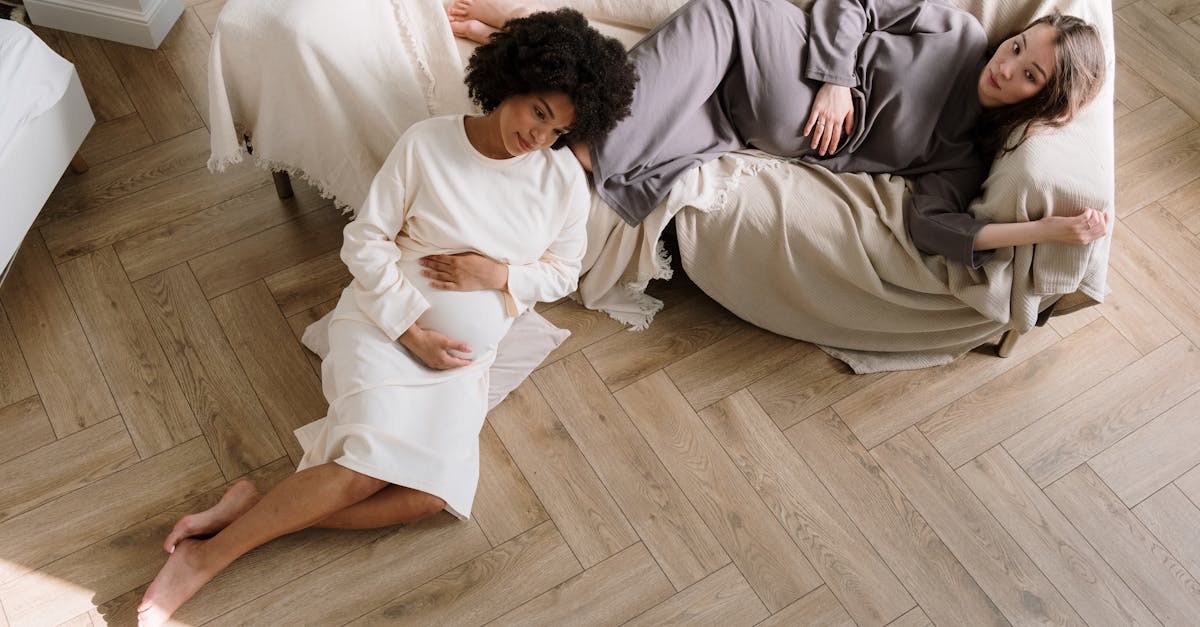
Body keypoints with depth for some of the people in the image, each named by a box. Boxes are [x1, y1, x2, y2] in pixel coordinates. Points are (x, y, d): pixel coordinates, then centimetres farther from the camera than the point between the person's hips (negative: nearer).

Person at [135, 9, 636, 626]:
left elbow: (562, 273, 10)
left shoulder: (565, 178, 0)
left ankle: (253, 508, -12)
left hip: (464, 356, 4)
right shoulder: (426, 142, -8)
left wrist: (499, 274, -11)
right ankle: (204, 556, -14)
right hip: (383, 322, -3)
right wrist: (411, 331, -14)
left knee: (432, 493, -21)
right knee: (368, 469, -27)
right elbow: (364, 240, -6)